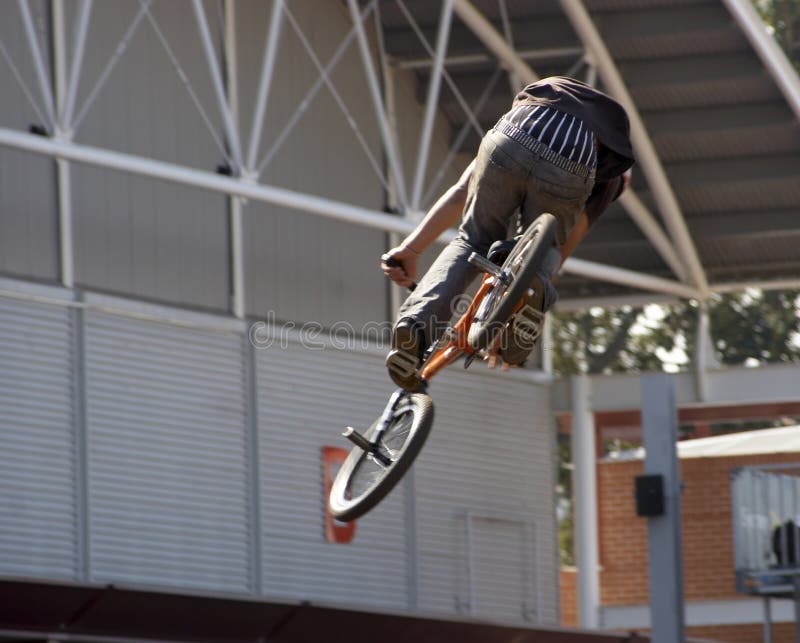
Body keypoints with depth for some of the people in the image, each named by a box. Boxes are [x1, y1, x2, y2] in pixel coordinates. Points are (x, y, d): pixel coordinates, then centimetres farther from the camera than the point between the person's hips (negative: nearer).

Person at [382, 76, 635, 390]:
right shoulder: (610, 172, 38)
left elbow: (461, 193, 33)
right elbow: (568, 244, 33)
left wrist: (411, 248, 27)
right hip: (571, 171, -1)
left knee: (473, 241, 21)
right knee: (545, 249, 25)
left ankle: (415, 323, -1)